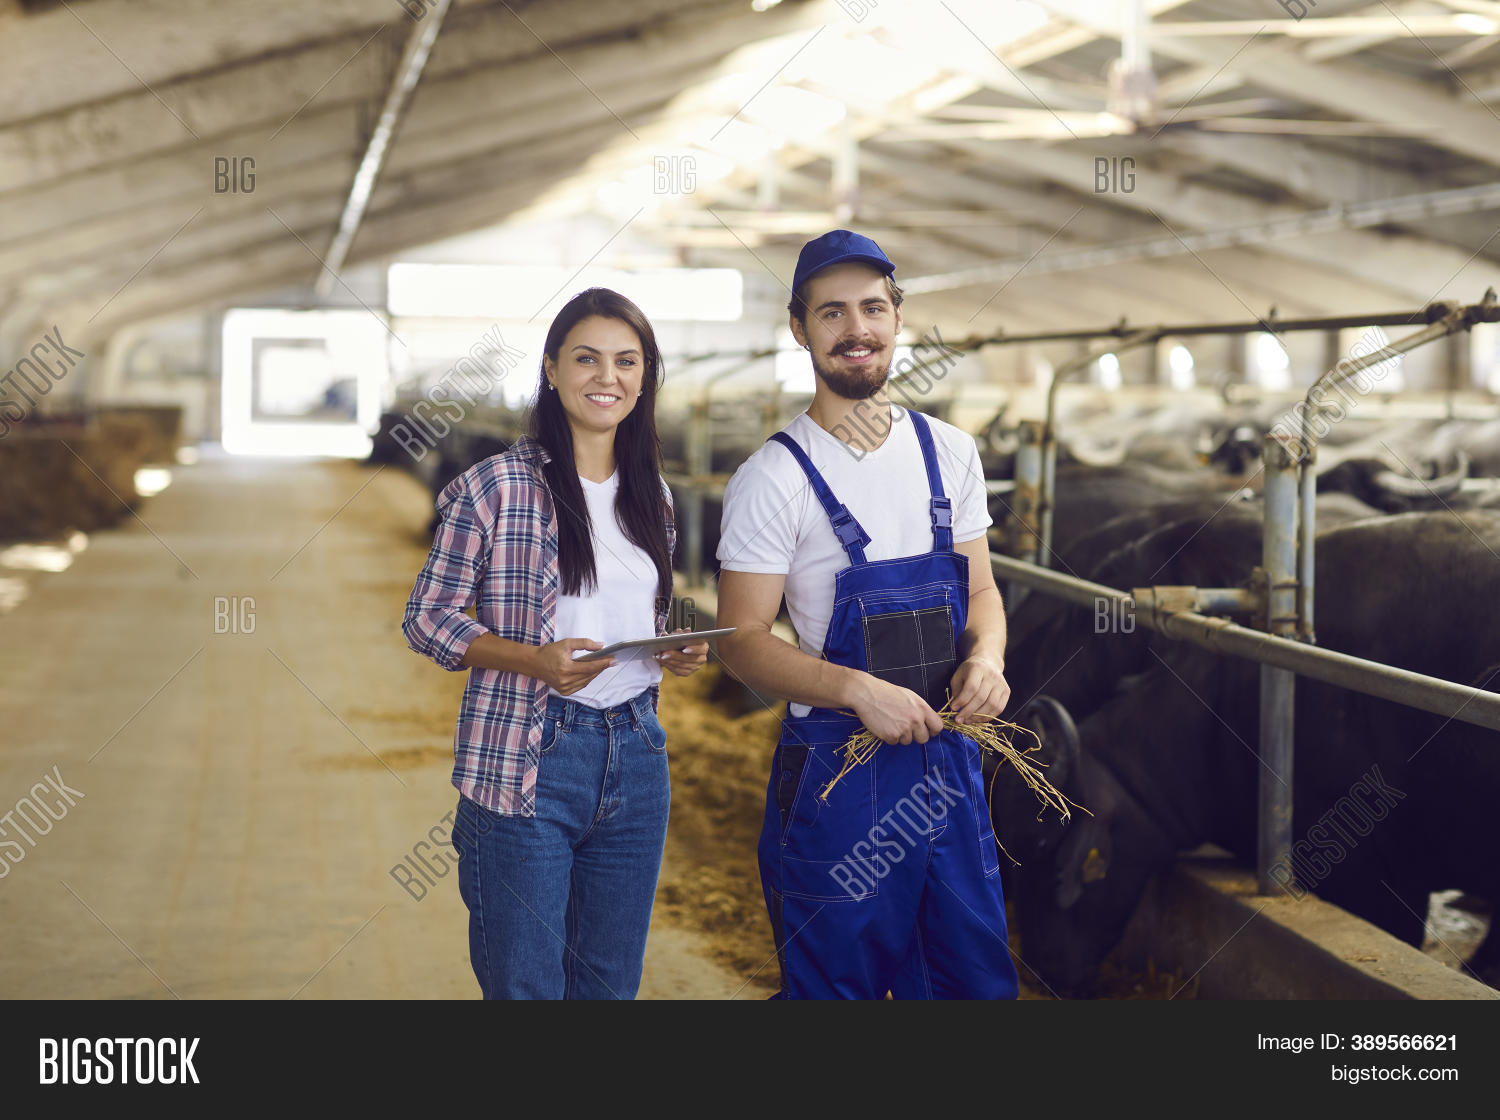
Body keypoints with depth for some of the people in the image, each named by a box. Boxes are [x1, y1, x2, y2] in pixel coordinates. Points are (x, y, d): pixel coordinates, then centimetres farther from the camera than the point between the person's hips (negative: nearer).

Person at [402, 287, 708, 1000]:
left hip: (636, 755, 6)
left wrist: (678, 652, -1)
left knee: (611, 983, 14)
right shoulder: (497, 485, -7)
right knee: (525, 985, 1)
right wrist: (535, 660, -20)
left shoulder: (651, 494, 11)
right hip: (527, 763, -5)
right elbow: (426, 619, -6)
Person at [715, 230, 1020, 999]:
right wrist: (859, 689, -24)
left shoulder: (949, 453, 7)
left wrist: (985, 656, -9)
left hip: (950, 757, 5)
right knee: (836, 987, 5)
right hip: (839, 770, -5)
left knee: (974, 978, 14)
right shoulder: (772, 479, -10)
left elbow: (980, 591, 13)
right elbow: (741, 640, -11)